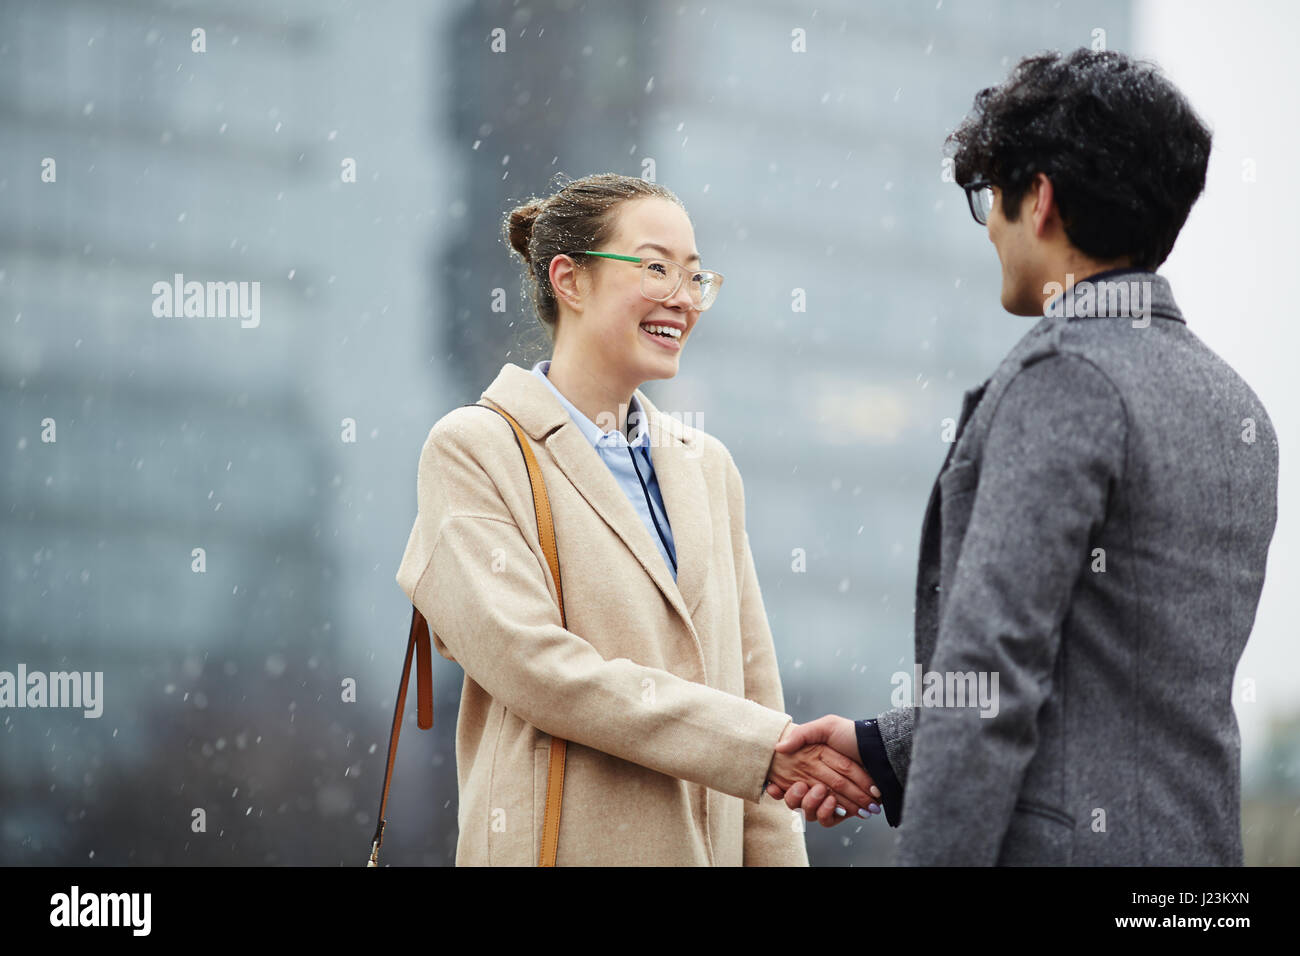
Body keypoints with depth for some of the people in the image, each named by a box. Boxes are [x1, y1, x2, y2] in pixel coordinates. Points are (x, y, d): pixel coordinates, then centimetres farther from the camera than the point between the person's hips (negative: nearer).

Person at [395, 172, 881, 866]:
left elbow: (751, 676, 11)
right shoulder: (474, 450, -5)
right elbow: (530, 664, -16)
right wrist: (763, 747, -18)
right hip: (561, 844, -5)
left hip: (710, 844, 5)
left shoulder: (705, 464, 14)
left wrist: (780, 856, 1)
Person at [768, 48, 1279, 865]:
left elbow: (994, 668, -17)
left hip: (1067, 841, -9)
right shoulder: (1239, 407, 15)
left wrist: (932, 851, -16)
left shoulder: (1066, 377, -12)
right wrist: (889, 749, 18)